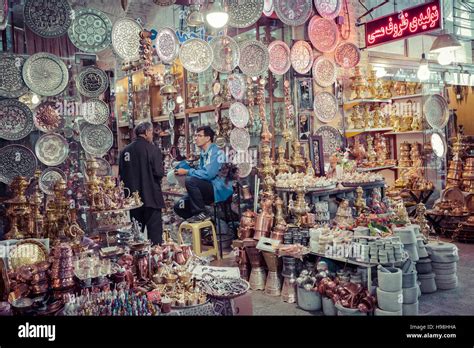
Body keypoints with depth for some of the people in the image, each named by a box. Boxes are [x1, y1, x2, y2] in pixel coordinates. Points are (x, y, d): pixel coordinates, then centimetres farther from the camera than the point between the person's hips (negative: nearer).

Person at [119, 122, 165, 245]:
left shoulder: (125, 150, 3)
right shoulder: (153, 149, -10)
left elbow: (121, 174, 7)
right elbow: (159, 173, -15)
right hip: (151, 196, -5)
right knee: (154, 230, 2)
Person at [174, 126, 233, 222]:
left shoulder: (215, 152, -14)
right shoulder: (203, 153, 14)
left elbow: (208, 174, -25)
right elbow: (200, 172, 14)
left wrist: (187, 172, -17)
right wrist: (185, 166, 2)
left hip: (220, 189, -9)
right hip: (208, 189, 9)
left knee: (190, 181, -28)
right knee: (179, 207, 2)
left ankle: (202, 214, -16)